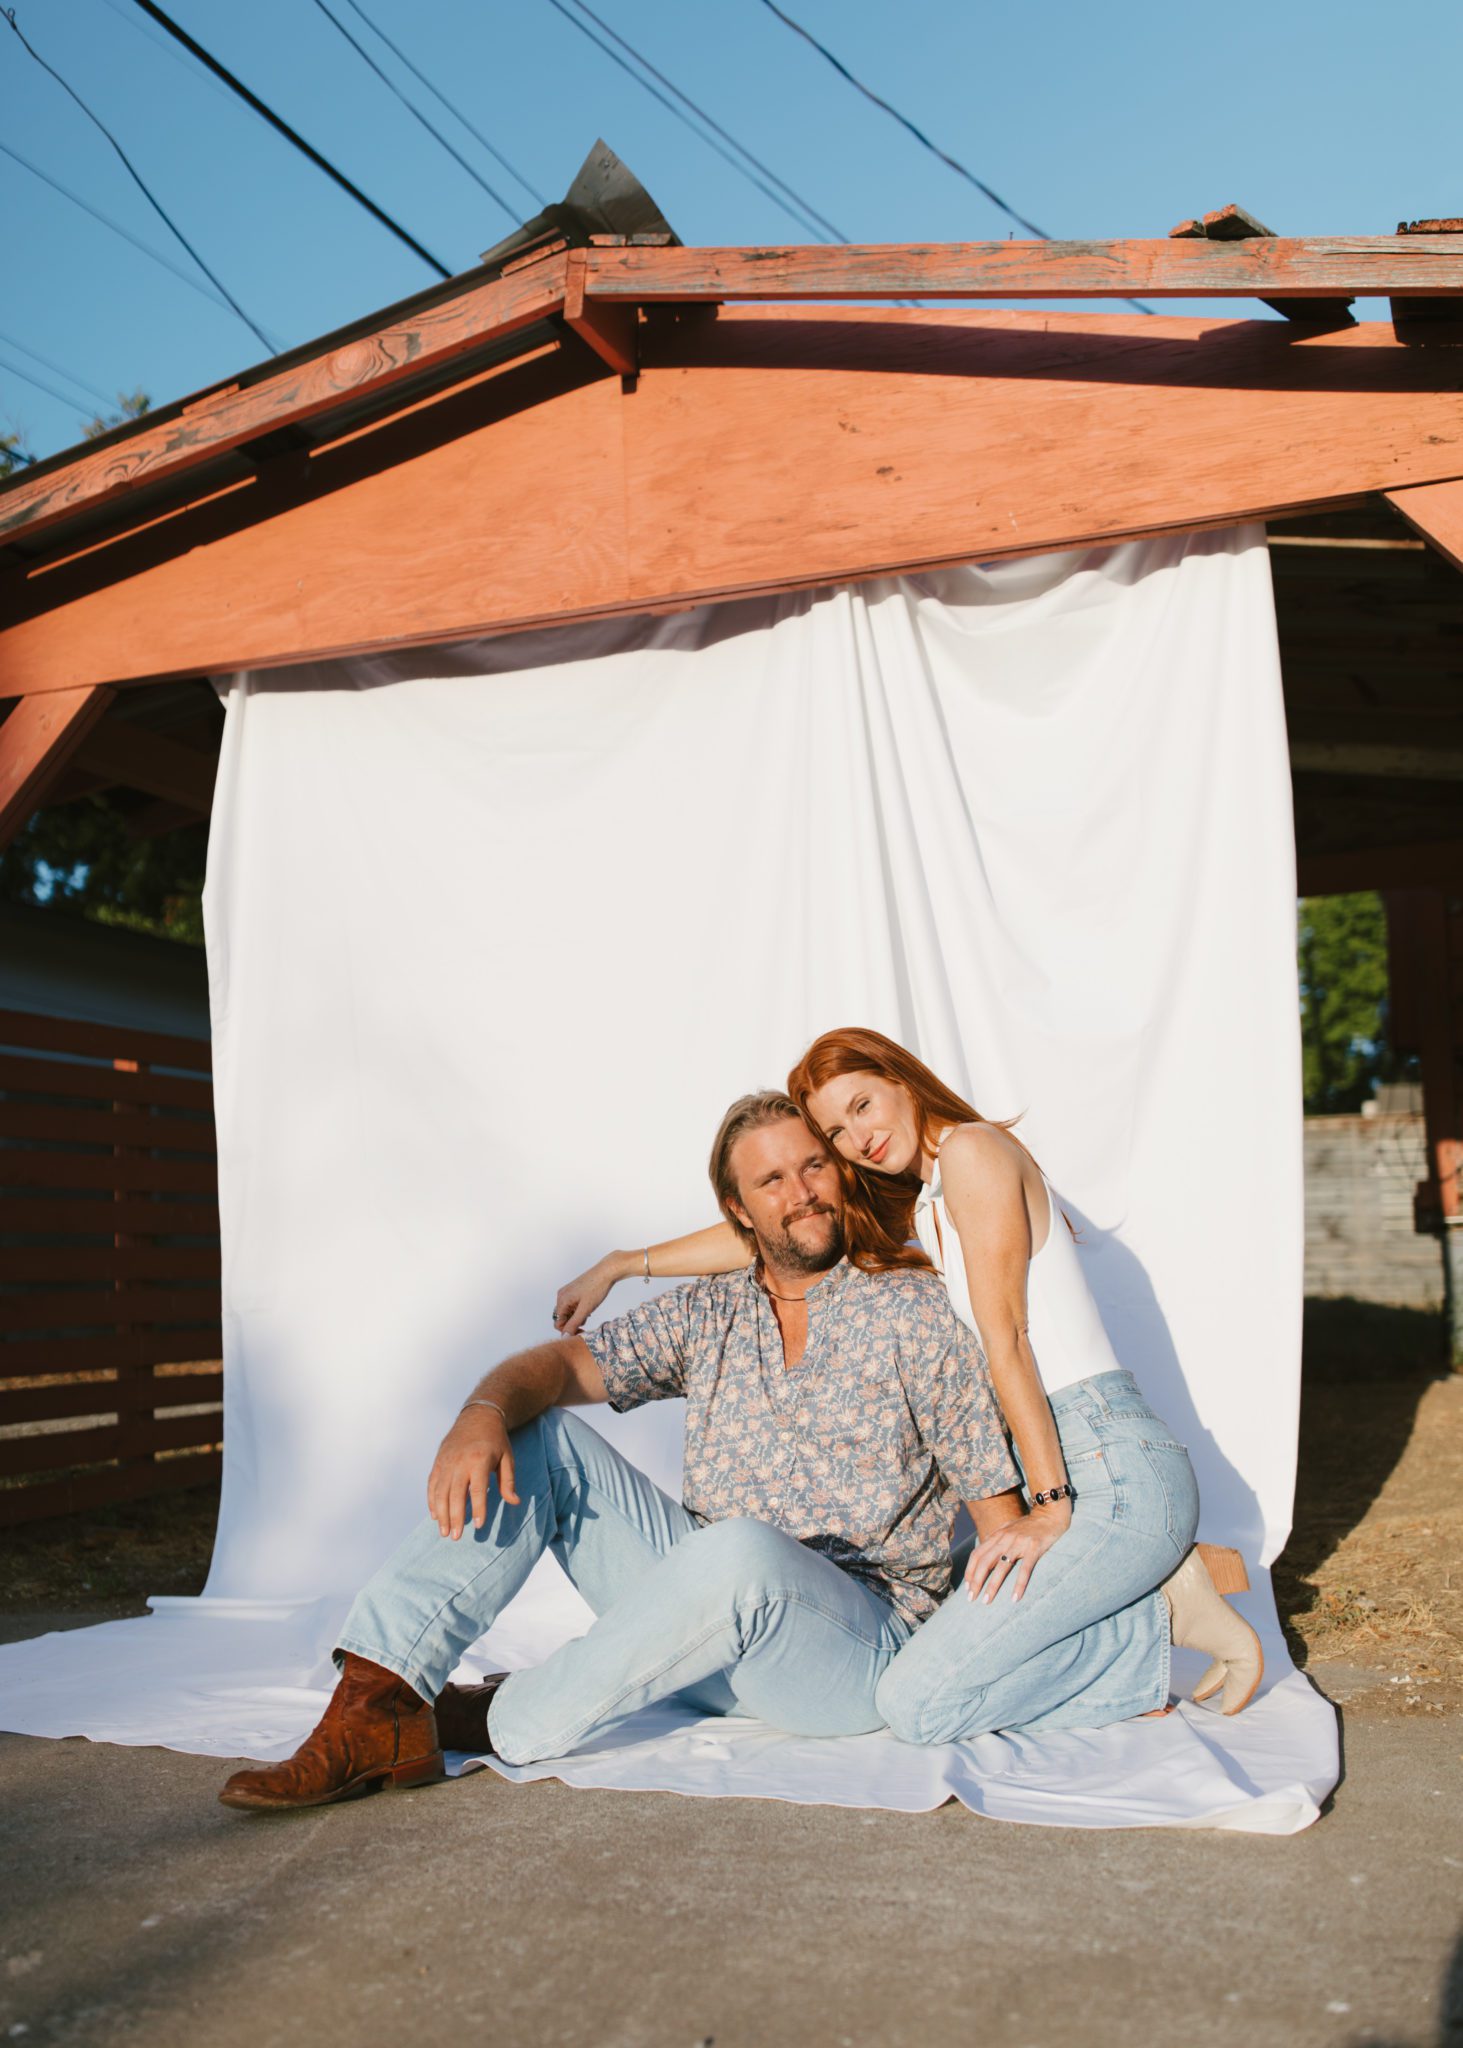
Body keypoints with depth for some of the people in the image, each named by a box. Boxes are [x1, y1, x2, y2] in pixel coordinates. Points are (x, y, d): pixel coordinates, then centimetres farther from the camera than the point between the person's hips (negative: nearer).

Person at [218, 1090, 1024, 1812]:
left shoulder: (910, 1311, -3)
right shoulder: (709, 1315, 10)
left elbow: (998, 1502, -4)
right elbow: (563, 1362, -2)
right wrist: (483, 1412, -24)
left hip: (860, 1644, -5)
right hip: (714, 1608, 5)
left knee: (738, 1550, -39)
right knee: (532, 1437, -7)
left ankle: (509, 1724, -15)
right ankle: (381, 1707, -19)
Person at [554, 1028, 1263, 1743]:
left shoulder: (973, 1148, -6)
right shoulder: (912, 1201, 20)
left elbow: (1005, 1335, -13)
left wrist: (1051, 1503, -15)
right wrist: (618, 1265, 25)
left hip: (1113, 1466, -10)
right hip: (1065, 1471, 10)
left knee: (917, 1703, -16)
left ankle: (1166, 1610, -4)